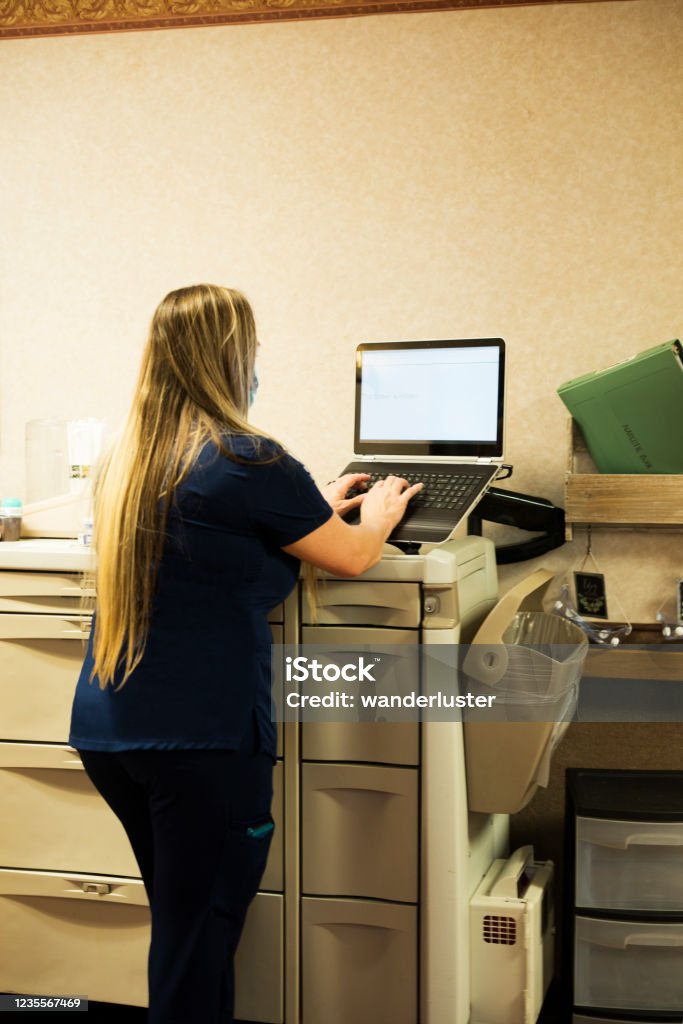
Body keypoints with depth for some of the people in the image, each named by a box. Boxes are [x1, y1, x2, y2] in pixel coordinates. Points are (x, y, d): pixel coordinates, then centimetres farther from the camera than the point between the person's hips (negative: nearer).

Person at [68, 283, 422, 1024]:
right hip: (200, 734, -7)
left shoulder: (125, 459, 9)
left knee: (179, 925, 20)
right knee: (198, 944, 3)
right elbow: (352, 558, 0)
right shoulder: (249, 462, -13)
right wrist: (382, 510, 21)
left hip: (103, 730, 7)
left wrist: (316, 506, 32)